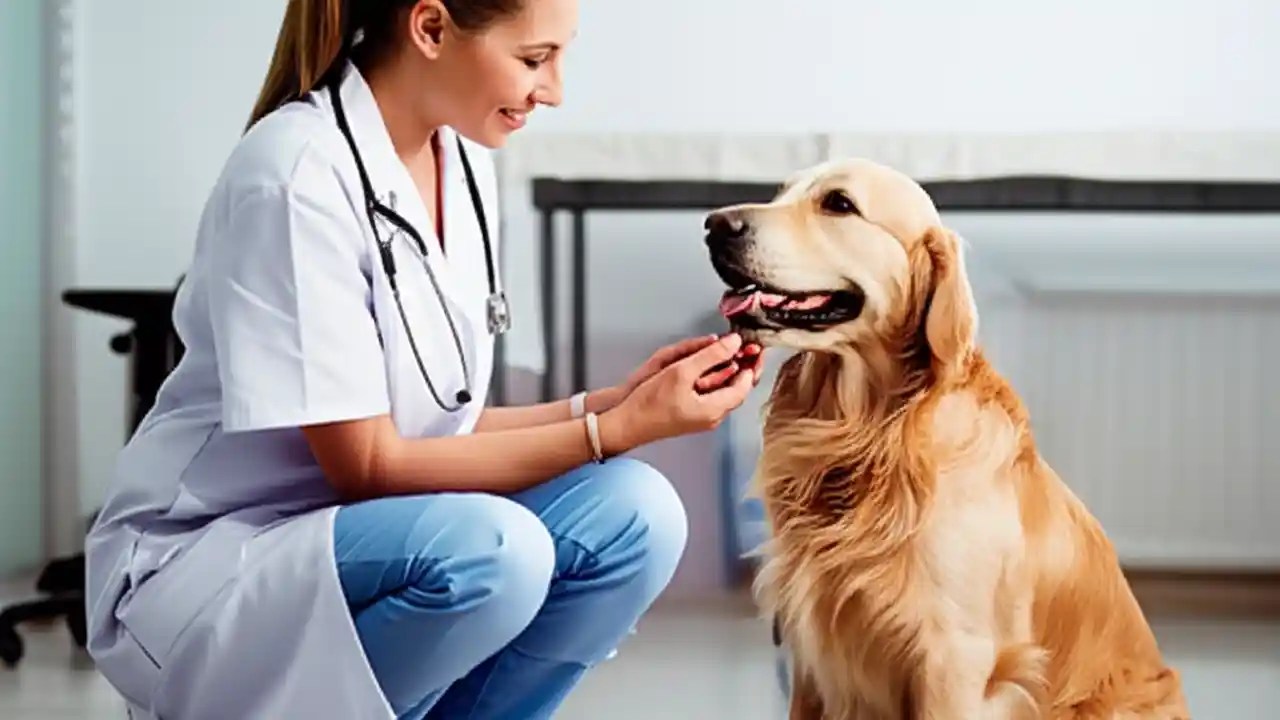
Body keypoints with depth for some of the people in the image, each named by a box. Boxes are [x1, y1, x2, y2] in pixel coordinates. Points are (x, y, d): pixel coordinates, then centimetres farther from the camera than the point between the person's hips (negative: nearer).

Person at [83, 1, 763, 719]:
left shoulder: (462, 161, 4)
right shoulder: (299, 173, -21)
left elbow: (437, 424, 6)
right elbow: (365, 464, -21)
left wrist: (614, 400, -6)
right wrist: (618, 427, -21)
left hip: (356, 537, 8)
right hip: (201, 561, -7)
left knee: (632, 515, -15)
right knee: (492, 552, -33)